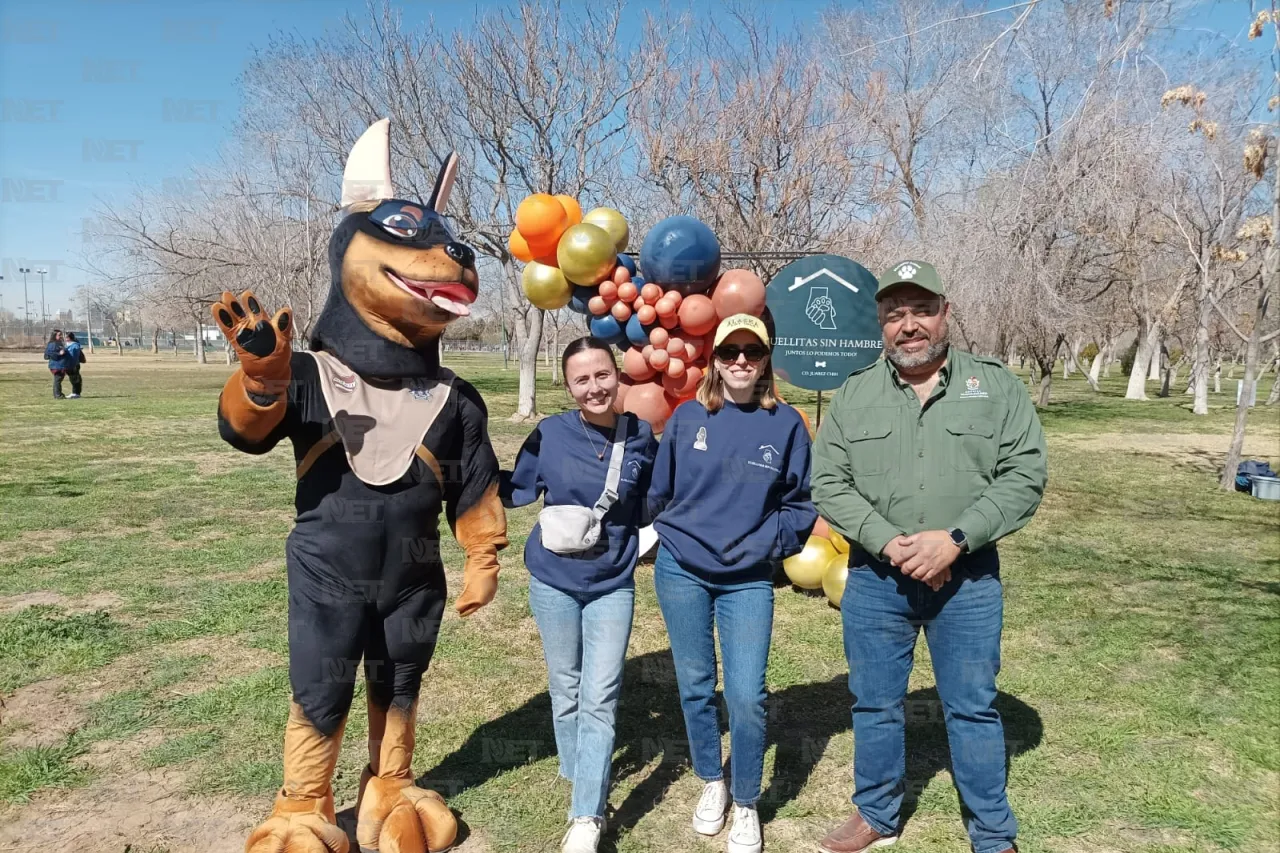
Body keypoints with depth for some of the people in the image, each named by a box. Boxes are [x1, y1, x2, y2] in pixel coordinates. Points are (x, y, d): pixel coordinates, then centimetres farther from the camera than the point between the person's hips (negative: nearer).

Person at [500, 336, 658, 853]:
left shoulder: (641, 438, -8)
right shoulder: (549, 435, -12)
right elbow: (515, 489, 1)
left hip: (613, 585, 0)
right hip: (553, 581, 1)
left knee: (599, 700, -2)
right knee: (566, 692, 15)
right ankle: (582, 780, 38)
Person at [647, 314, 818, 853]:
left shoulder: (786, 425, -3)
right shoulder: (687, 417, -2)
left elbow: (799, 505, 2)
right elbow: (660, 491, 8)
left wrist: (765, 543, -6)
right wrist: (671, 535, 6)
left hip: (748, 580, -1)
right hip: (680, 572, 2)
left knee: (747, 697, -4)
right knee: (695, 687, 13)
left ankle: (746, 805, 20)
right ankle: (711, 784, 36)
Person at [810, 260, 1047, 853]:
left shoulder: (996, 385, -1)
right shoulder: (854, 395, 2)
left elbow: (1025, 476, -7)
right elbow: (828, 484, -2)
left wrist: (955, 539, -18)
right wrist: (888, 543, -15)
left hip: (968, 580, -1)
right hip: (875, 580, 2)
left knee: (973, 708, 10)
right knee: (875, 704, 14)